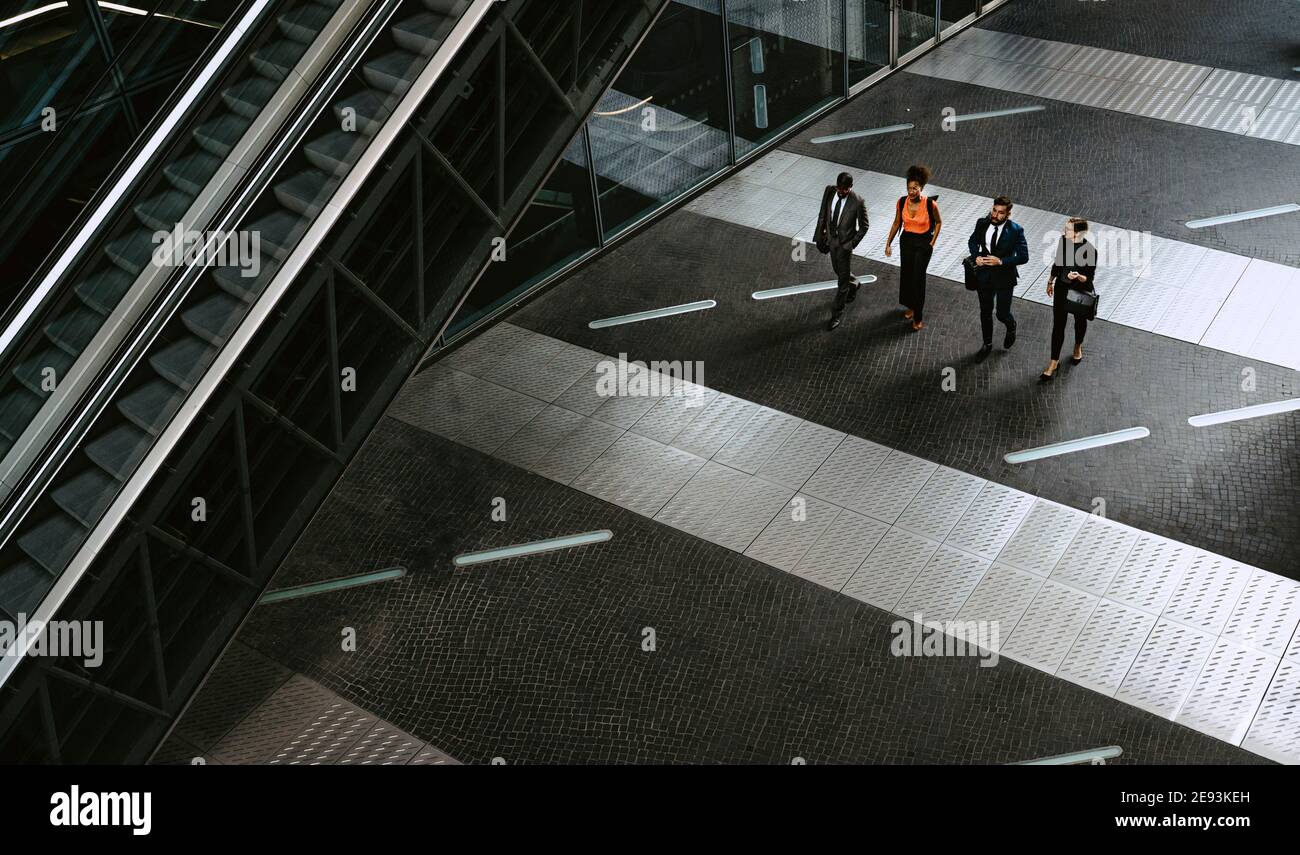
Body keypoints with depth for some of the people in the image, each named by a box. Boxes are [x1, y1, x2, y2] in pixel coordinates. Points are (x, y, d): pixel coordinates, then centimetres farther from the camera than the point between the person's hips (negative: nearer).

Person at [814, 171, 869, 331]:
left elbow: (864, 226, -12)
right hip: (831, 239, 5)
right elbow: (823, 214, 3)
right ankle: (853, 285, 58)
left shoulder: (858, 202, -24)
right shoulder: (829, 192, -11)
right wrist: (820, 235, 4)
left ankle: (836, 315, 12)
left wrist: (852, 243, -15)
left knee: (842, 279, 2)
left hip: (845, 243, -5)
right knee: (838, 270, 26)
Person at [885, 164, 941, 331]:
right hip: (906, 241, 4)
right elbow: (897, 223, 3)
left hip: (923, 243, -4)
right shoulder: (902, 202, -12)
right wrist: (888, 243, 3)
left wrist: (932, 243, -3)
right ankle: (910, 306, 39)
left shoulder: (930, 204, -21)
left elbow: (938, 222, -2)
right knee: (906, 275, 14)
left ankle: (918, 317, 10)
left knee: (918, 278, -3)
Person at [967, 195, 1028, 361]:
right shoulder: (982, 223, -8)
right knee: (985, 312, 16)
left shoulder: (1015, 230, -19)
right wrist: (976, 256, -10)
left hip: (1004, 277, -3)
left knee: (1002, 313, 7)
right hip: (984, 275, 3)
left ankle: (1011, 329, 44)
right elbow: (972, 241, 9)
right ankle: (987, 345, 36)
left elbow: (1023, 256, -16)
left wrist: (1001, 261, -26)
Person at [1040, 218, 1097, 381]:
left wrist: (1078, 276, -40)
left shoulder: (1090, 251, -27)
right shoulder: (1063, 240, -13)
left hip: (1081, 292, -3)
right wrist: (1050, 282, 15)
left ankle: (1078, 348, 51)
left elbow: (1090, 278, -19)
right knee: (1058, 325, 6)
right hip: (1062, 288, 3)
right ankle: (1054, 362, 16)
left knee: (1080, 320, 23)